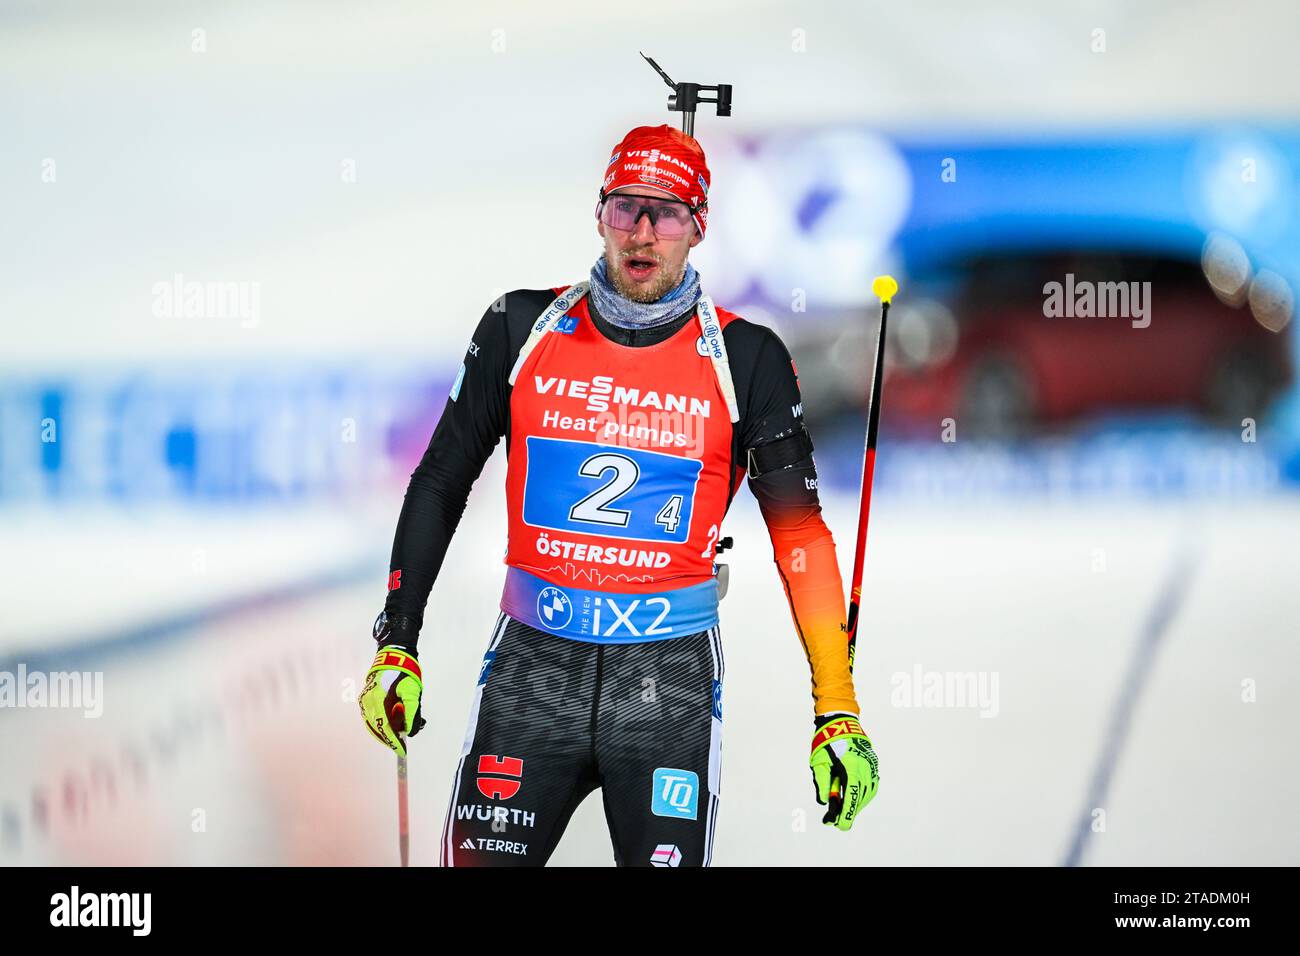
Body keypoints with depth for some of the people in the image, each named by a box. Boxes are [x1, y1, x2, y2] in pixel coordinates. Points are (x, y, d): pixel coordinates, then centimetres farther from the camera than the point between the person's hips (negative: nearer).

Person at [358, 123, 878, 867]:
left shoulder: (746, 360, 0)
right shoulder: (524, 329, 3)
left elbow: (800, 532, 3)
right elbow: (441, 482, 12)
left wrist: (838, 711, -3)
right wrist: (396, 645, 7)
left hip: (671, 670, -1)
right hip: (532, 664, 1)